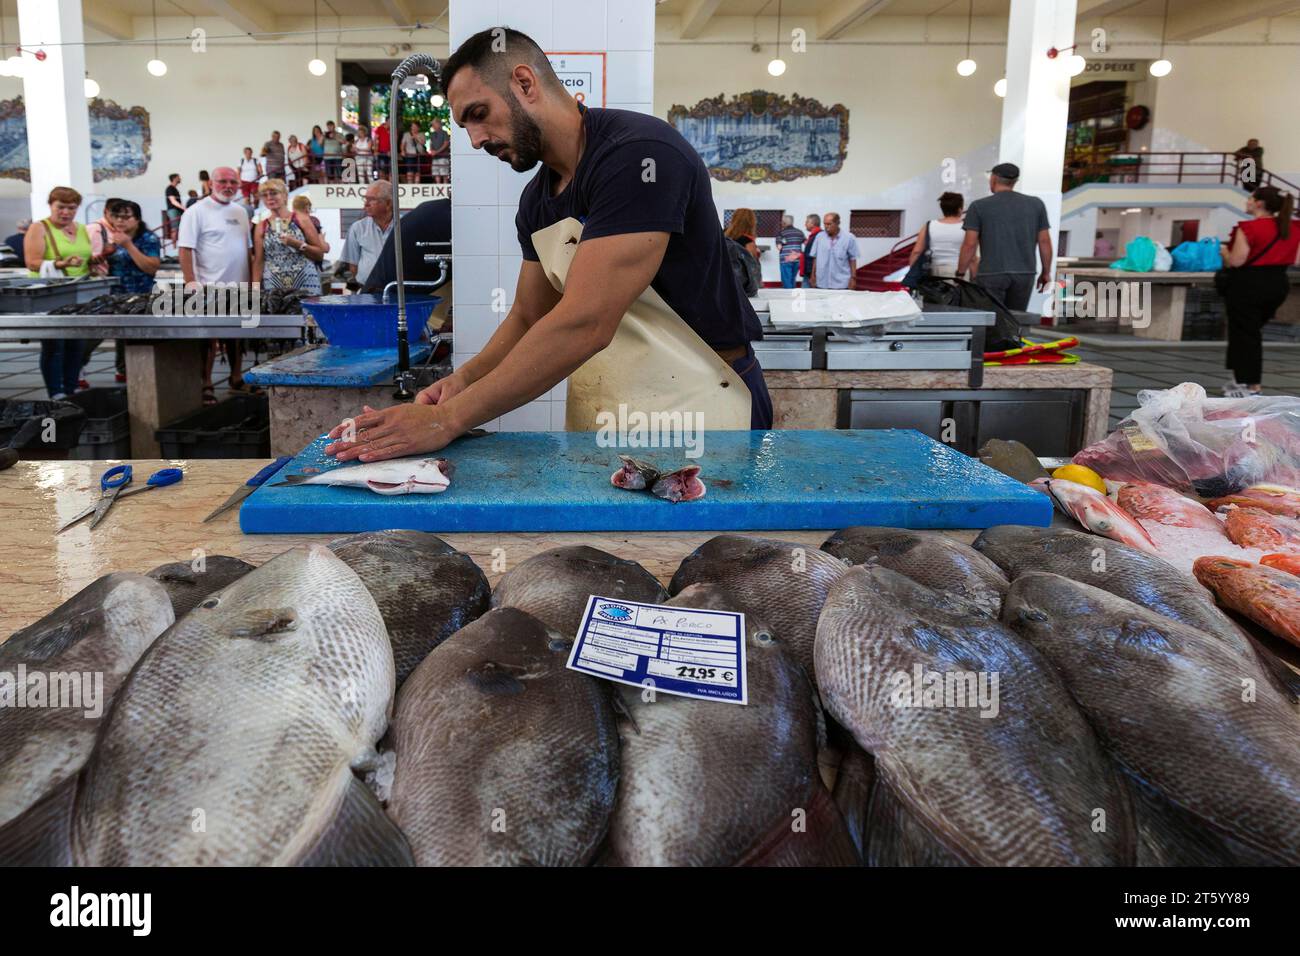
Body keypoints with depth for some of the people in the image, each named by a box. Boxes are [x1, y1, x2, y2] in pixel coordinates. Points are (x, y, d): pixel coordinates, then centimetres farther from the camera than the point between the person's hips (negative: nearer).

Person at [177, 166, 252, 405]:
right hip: (210, 287, -6)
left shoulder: (240, 211, 14)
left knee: (236, 334, 15)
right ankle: (206, 386, 6)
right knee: (208, 337, -1)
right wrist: (190, 282, -19)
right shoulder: (197, 211, -6)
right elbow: (185, 248, -11)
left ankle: (236, 378, 27)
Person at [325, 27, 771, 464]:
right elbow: (528, 317, 15)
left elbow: (584, 324, -26)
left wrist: (449, 419, -25)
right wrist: (463, 380, -5)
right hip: (593, 417, 7)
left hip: (693, 413, -7)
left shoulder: (638, 152, -19)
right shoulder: (536, 199, 7)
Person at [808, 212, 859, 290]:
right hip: (821, 284, 2)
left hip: (841, 284, -2)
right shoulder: (819, 236, 4)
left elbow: (852, 260, 1)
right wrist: (813, 275, 7)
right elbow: (815, 258, 9)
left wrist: (853, 278, -2)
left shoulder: (849, 238, -2)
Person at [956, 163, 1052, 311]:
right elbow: (1044, 241, 7)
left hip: (991, 274, -3)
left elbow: (969, 244, -5)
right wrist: (1046, 272, 15)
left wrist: (960, 274, 3)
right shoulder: (1036, 204, 7)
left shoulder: (979, 206, -1)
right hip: (1025, 273, 3)